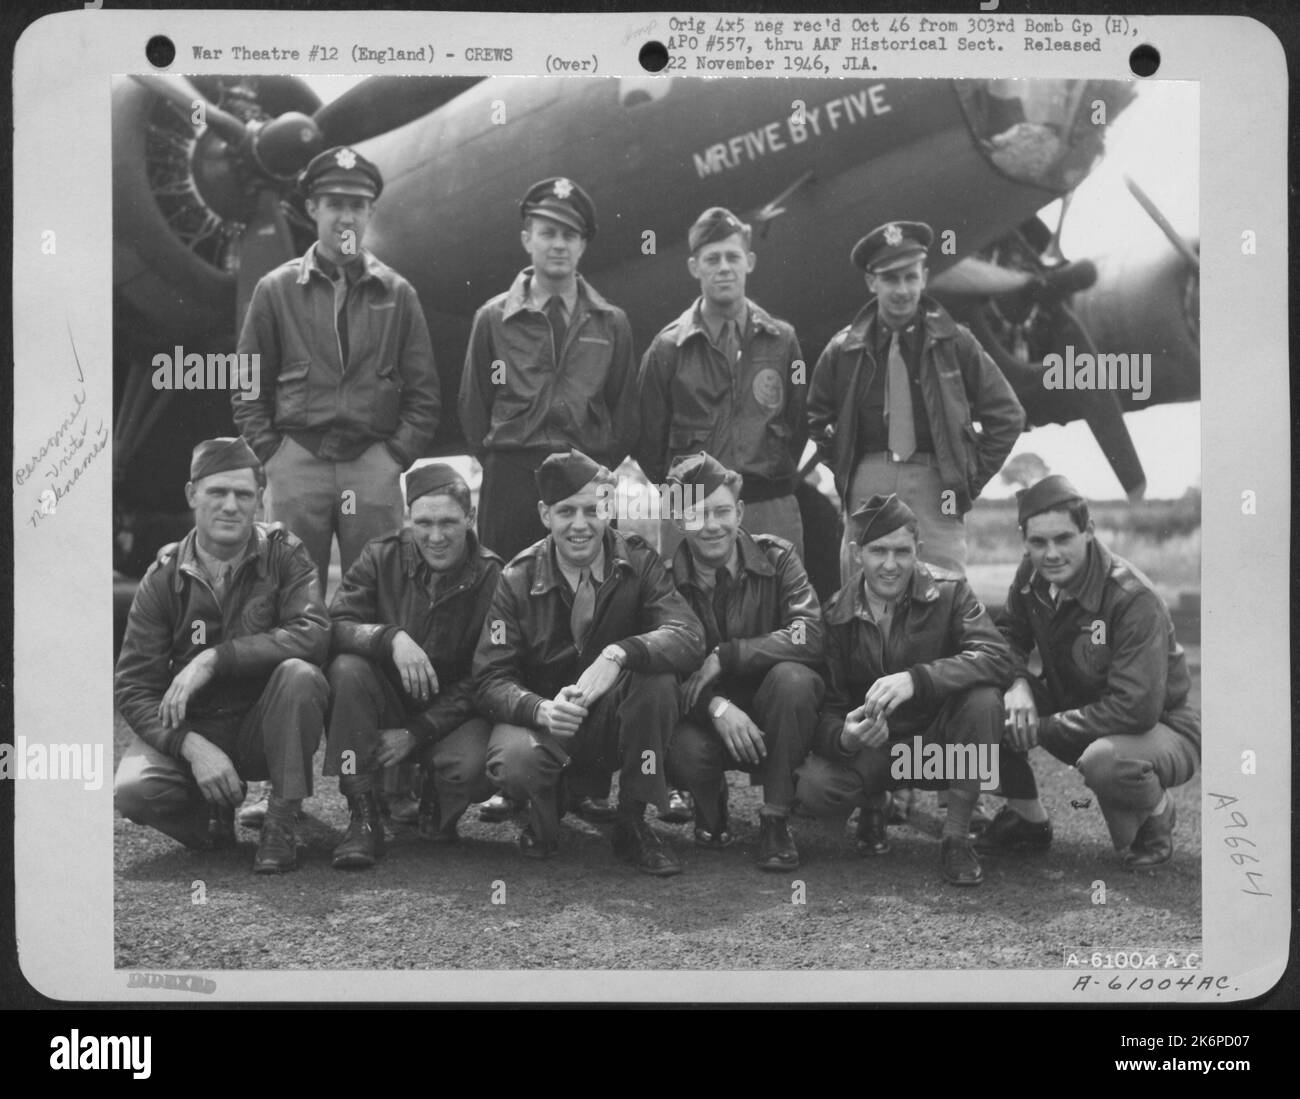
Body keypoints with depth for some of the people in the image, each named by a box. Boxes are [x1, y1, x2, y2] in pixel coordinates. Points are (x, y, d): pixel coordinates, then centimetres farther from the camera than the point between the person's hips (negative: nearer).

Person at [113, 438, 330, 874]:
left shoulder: (284, 553, -6)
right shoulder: (163, 579, -4)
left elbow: (311, 635, -23)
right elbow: (133, 687, -8)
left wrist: (214, 658, -28)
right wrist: (192, 746, -25)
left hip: (264, 727, -1)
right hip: (188, 729, 1)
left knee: (300, 674, -32)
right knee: (133, 790, -28)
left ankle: (281, 825, -18)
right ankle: (212, 820, 8)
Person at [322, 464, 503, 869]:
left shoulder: (493, 578, -10)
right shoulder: (381, 557, -4)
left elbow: (480, 680, -11)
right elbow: (335, 625, -15)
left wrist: (416, 733, -21)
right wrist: (392, 637, -35)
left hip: (450, 714, -2)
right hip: (385, 706, 2)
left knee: (473, 763, -34)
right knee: (346, 667, -29)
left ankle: (438, 807, 7)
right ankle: (363, 817, -18)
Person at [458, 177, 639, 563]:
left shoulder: (611, 323, 9)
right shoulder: (492, 318, 6)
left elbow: (625, 409, 11)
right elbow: (473, 404, 10)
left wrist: (598, 468, 5)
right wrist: (498, 464, 5)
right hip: (510, 483, -1)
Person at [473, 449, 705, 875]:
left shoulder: (636, 560, -6)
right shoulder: (518, 580, -7)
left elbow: (689, 637, -21)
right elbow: (491, 678, -11)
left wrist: (619, 654, -40)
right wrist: (541, 710, -34)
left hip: (618, 723, 1)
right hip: (544, 722, -1)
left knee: (657, 676, -31)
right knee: (513, 763, -35)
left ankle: (633, 824, -11)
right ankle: (546, 810, 6)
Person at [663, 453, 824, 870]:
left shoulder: (776, 558, -6)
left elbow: (809, 637, -21)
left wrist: (724, 656, -26)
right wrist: (715, 706, -32)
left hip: (772, 718, 0)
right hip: (703, 713, 0)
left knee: (791, 677, -33)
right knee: (683, 752, -34)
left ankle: (775, 819, -16)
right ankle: (711, 805, 7)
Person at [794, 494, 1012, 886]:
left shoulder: (948, 593, -10)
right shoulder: (835, 615, -7)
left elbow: (996, 657, -27)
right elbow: (826, 710, -9)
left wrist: (916, 679, -42)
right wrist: (845, 736, -35)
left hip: (941, 743, 0)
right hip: (873, 748, 1)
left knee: (983, 699, -31)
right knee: (814, 788, -29)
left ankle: (956, 836, -16)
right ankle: (873, 803, 9)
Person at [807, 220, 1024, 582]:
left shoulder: (955, 343, 3)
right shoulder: (845, 349, 7)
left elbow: (1007, 415, 9)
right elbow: (818, 417, 22)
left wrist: (973, 478, 3)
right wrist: (843, 469, 12)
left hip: (935, 485, -2)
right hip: (866, 489, 2)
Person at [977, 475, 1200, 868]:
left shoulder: (1134, 599, -28)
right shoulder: (1032, 576, -7)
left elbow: (1137, 708, -33)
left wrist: (1043, 727, -28)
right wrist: (1017, 683, -18)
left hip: (1161, 727, -6)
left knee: (1104, 760, -41)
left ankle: (1156, 817, -3)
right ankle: (1027, 820, 4)